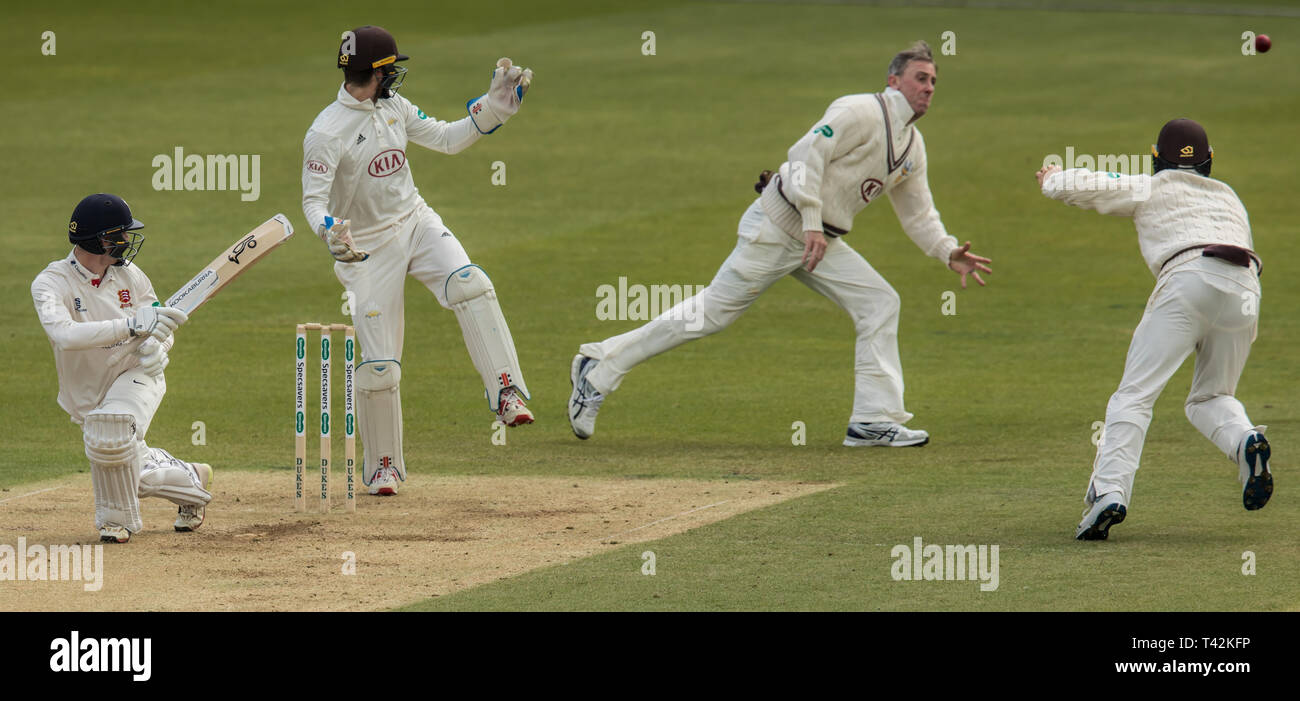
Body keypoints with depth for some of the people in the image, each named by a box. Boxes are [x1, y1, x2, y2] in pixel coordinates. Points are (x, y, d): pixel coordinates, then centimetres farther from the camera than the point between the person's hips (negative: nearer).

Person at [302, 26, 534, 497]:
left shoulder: (394, 108, 3)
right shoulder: (326, 133, -18)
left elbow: (448, 139, 11)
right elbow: (313, 201, -22)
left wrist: (495, 104, 2)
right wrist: (331, 233, -42)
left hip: (416, 224, 5)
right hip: (368, 247, -5)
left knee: (470, 285, -26)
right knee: (379, 364, -6)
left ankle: (506, 394, -30)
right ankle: (382, 466, 12)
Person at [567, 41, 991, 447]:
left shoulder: (913, 147, 14)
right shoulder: (860, 113, -13)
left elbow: (918, 214, 21)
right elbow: (806, 155, -22)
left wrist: (949, 253, 5)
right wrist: (812, 225, -28)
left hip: (822, 243, 9)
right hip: (778, 225, -9)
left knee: (879, 303, -3)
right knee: (714, 311, -6)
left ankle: (875, 420, -3)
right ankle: (599, 368, 0)